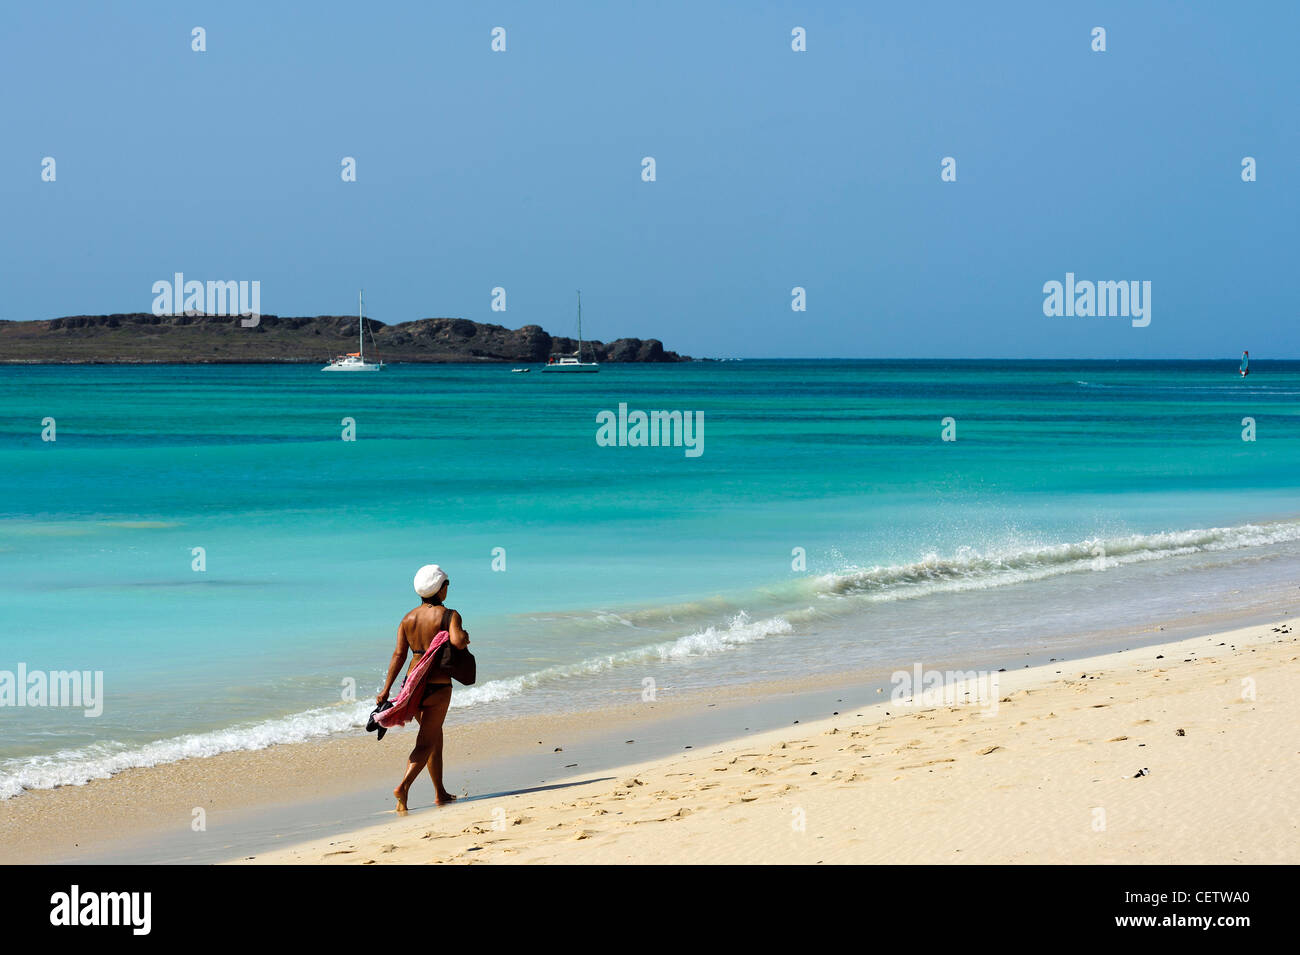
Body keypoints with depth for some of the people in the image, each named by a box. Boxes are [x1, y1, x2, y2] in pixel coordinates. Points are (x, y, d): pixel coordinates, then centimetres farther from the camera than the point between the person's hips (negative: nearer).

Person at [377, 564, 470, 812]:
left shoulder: (408, 618, 7)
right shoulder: (449, 615, -9)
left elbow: (399, 654, 1)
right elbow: (457, 641, -26)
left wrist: (386, 689, -2)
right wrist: (465, 638, -1)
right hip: (438, 684, -6)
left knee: (435, 736, 20)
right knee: (426, 742, -3)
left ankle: (440, 793, 26)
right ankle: (403, 787, -22)